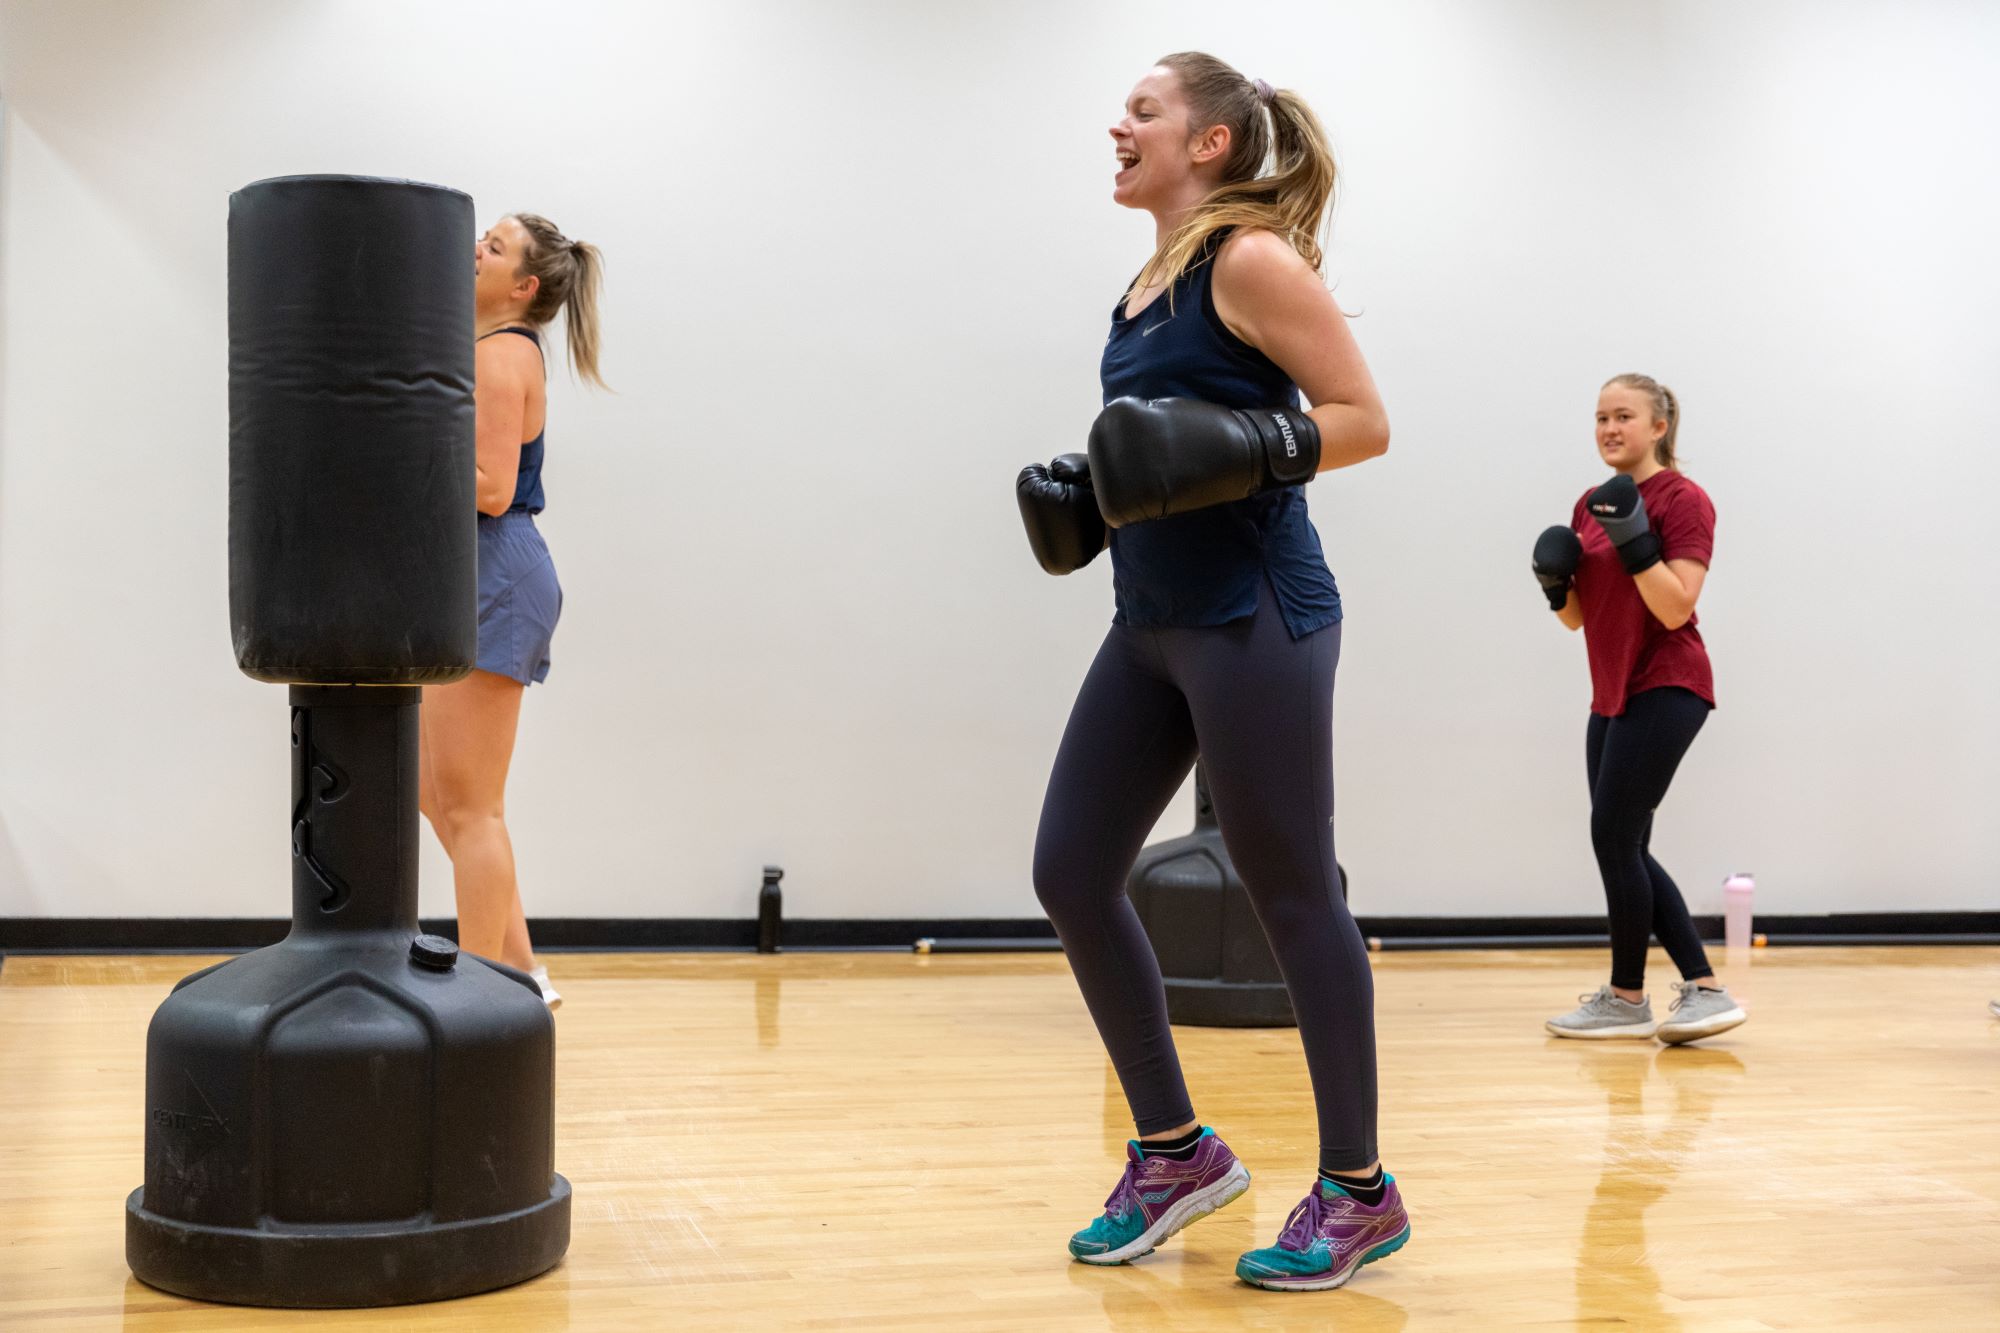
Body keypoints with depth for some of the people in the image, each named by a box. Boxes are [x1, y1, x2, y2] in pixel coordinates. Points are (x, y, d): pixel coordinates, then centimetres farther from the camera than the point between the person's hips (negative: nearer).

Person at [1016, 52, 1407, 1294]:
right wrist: (1096, 495, 13)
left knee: (1293, 894, -1)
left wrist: (1233, 454, -23)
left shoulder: (1251, 259, -9)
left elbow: (1364, 420, -12)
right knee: (1072, 873, 7)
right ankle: (1178, 1150, 21)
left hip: (1254, 616, -9)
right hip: (1155, 620, 9)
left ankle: (1361, 1193, 14)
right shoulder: (1157, 278, 15)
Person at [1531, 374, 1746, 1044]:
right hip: (1613, 695, 9)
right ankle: (1705, 990, 11)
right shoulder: (1591, 505, 13)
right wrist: (1554, 580, -4)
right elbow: (1576, 616, 15)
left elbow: (1675, 608, -18)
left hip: (1665, 688, -9)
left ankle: (1627, 999, 6)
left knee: (1614, 837, -8)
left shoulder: (1683, 499, -9)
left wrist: (1634, 541, -25)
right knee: (1625, 850, 7)